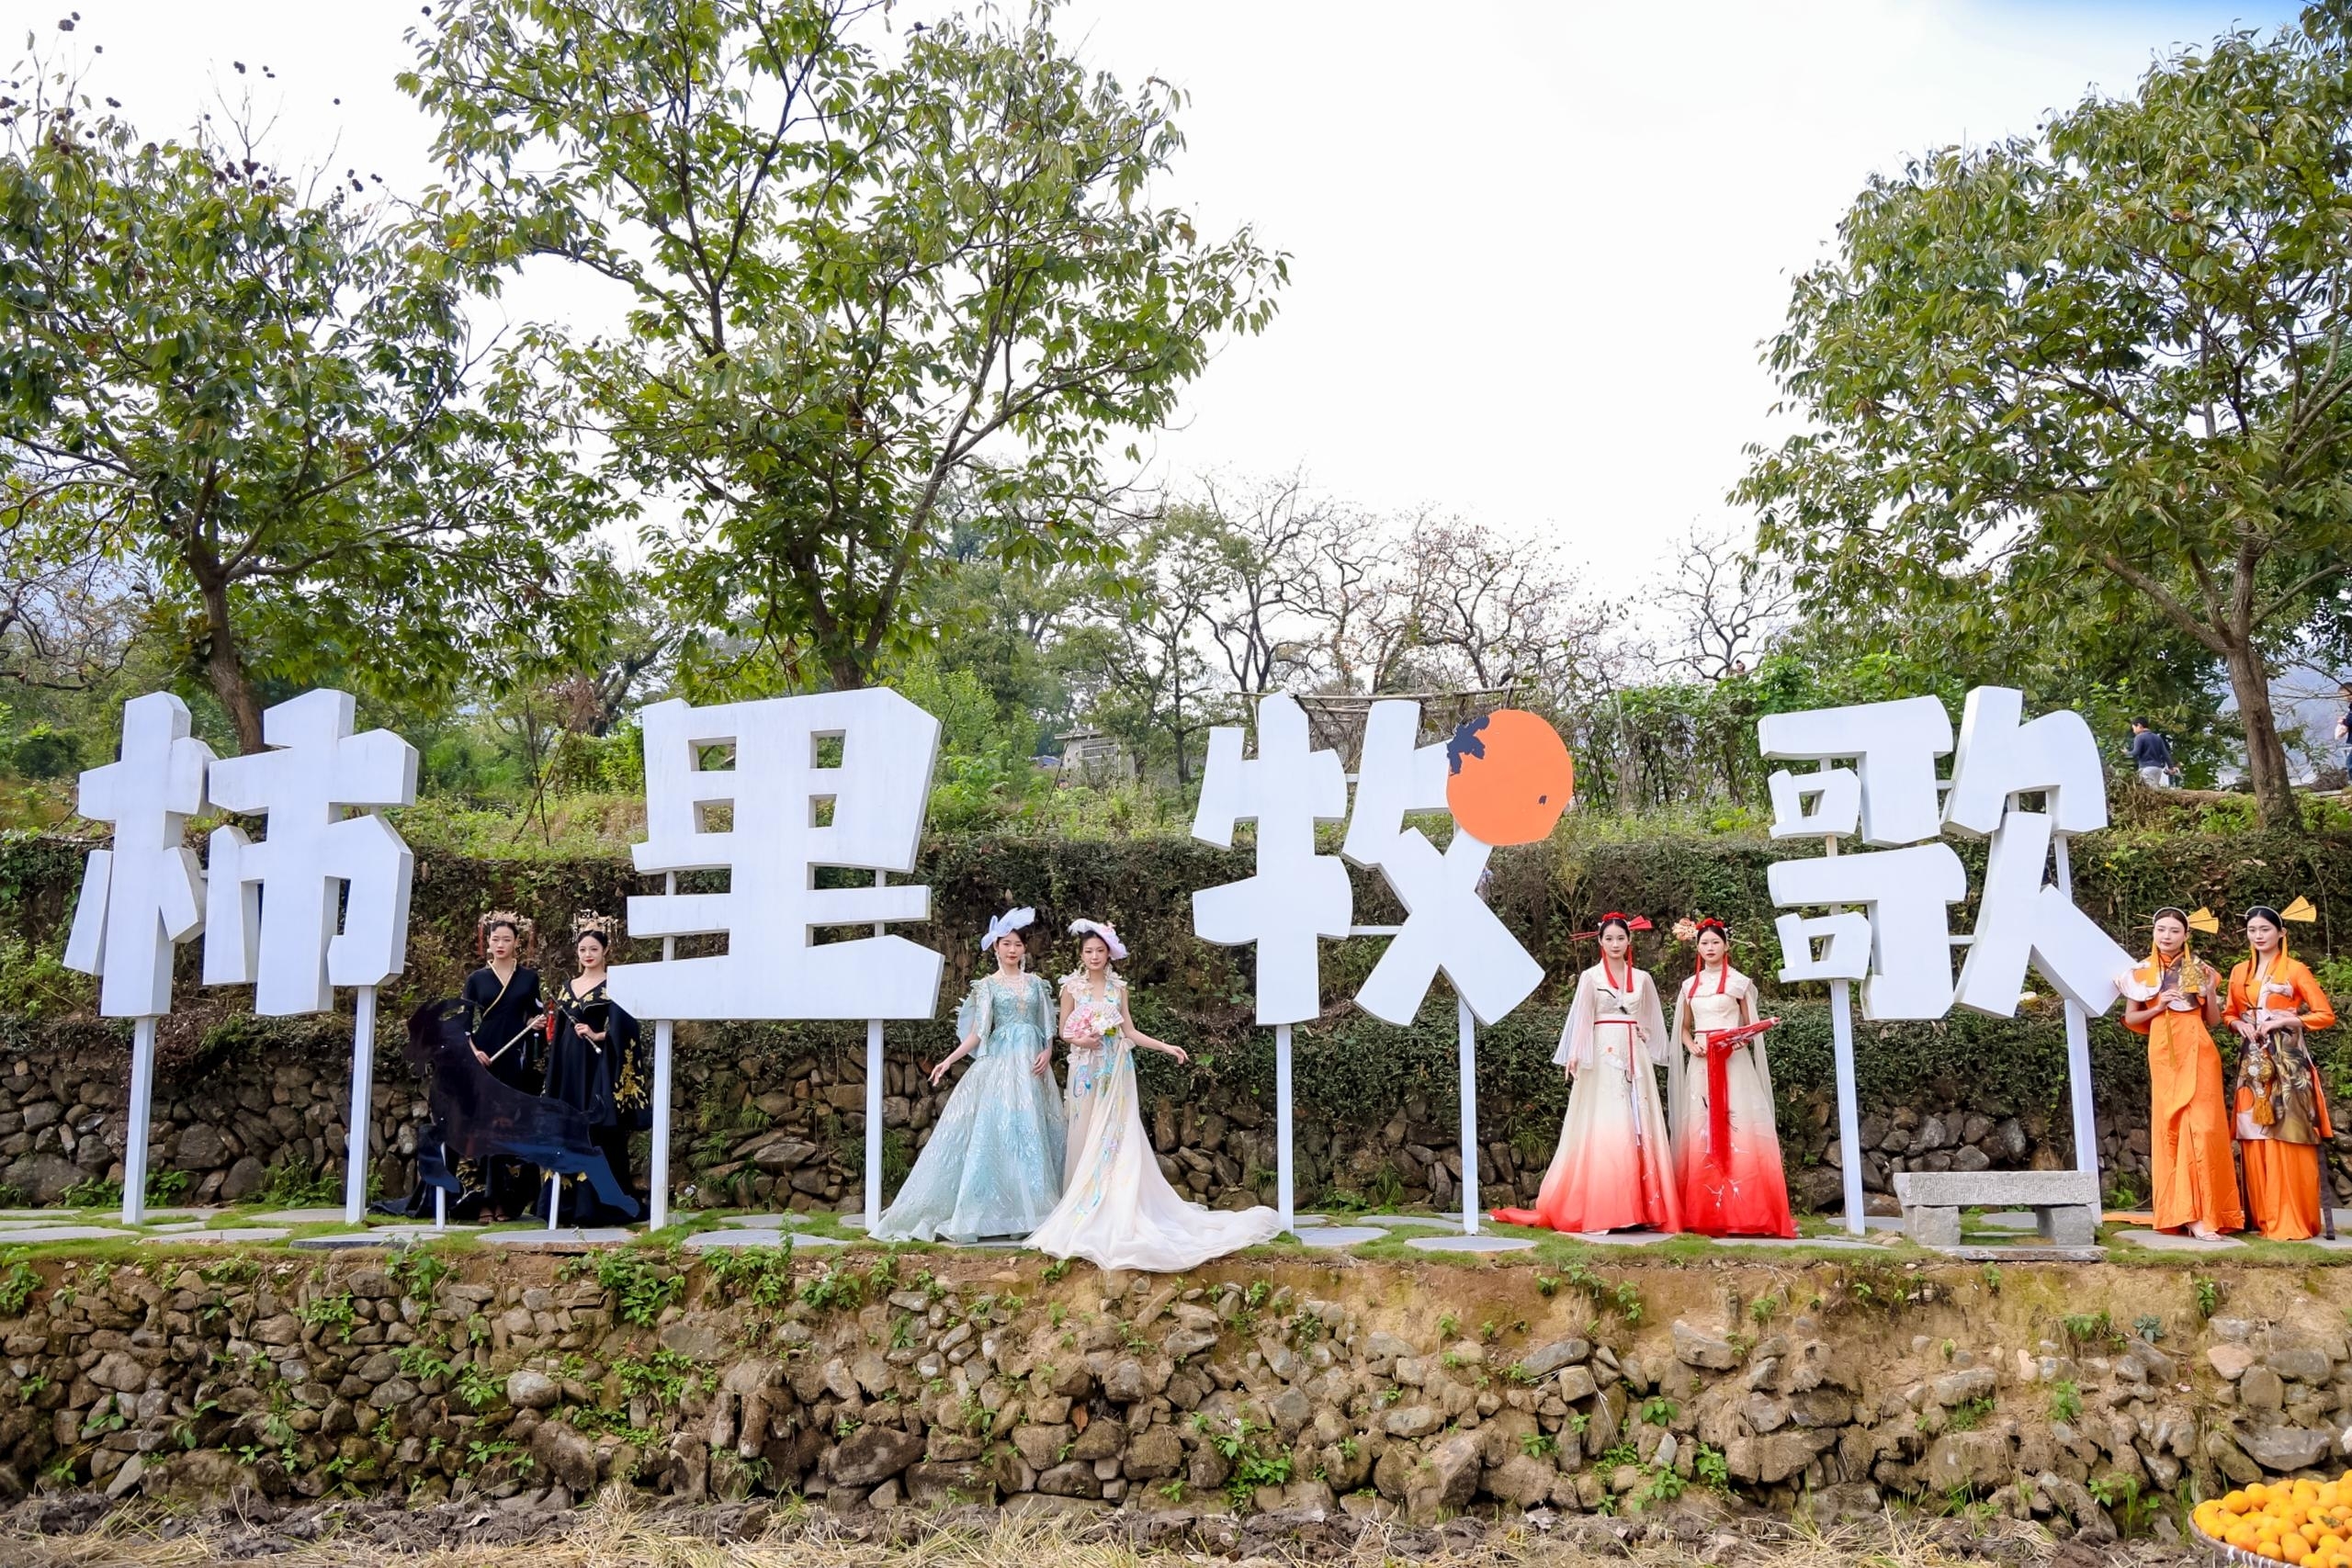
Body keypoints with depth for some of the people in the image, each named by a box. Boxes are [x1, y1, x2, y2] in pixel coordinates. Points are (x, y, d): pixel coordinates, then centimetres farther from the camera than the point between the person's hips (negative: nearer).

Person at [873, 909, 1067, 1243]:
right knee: (997, 1131, -9)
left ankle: (1031, 1211, 3)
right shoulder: (987, 985, 5)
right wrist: (949, 1060, -10)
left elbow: (1049, 1029, 13)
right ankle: (995, 1210, -6)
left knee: (1032, 1133, -1)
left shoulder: (1036, 983, 12)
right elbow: (978, 1034, 1)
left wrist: (1047, 1053, -6)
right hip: (1000, 1065, -3)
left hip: (1032, 1066, 3)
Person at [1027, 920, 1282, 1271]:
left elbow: (1130, 1032, 5)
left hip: (1116, 1071, 1)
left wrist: (1165, 1047, -4)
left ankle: (1119, 1207, 1)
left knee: (1117, 1135, -2)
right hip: (1086, 1071, -1)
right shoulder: (1072, 986, 1)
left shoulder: (1118, 986, 6)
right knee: (1088, 1138, 1)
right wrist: (1081, 1040, -16)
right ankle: (1086, 1204, 8)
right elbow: (1064, 1031, 4)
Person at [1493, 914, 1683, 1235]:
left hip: (1635, 1059, 3)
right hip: (1602, 1058, -3)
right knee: (1604, 1130, -7)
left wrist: (1650, 1053, 6)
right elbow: (1581, 1019, -3)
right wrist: (1574, 1057, -13)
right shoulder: (1590, 977, 3)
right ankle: (1601, 1209, -6)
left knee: (1640, 1129, 0)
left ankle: (1641, 1207, 2)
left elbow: (1652, 1022, 17)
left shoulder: (1642, 978, 12)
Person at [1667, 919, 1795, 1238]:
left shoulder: (1739, 982, 5)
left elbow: (1751, 1027, 7)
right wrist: (1692, 1045, -2)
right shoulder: (1690, 985, 14)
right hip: (1701, 1064, 4)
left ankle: (1744, 1212, -8)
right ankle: (1705, 1213, 1)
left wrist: (1740, 1039, -14)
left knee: (1738, 1131, -10)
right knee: (1701, 1133, -1)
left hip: (1733, 1063, -3)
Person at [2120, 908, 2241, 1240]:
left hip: (2198, 1052, 0)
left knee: (2202, 1126, -10)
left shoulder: (2199, 970, 9)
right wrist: (2158, 1008, -6)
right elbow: (2130, 1019, 10)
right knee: (2169, 1126, -3)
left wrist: (2210, 991, -5)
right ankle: (2187, 1212, -1)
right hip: (2163, 1054, 0)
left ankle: (2200, 1213, -9)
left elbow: (2214, 1021, 11)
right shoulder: (2141, 973, 8)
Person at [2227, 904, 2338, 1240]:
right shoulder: (2240, 971, 13)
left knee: (2288, 1140, -7)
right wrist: (2239, 1024, -1)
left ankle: (2293, 1220, -3)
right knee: (2255, 1140, 3)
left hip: (2287, 1062, -5)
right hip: (2253, 1064, 5)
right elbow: (2229, 1013, 20)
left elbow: (2325, 1014, -5)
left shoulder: (2295, 969, -1)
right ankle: (2263, 1217, 9)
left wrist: (2284, 1020, -14)